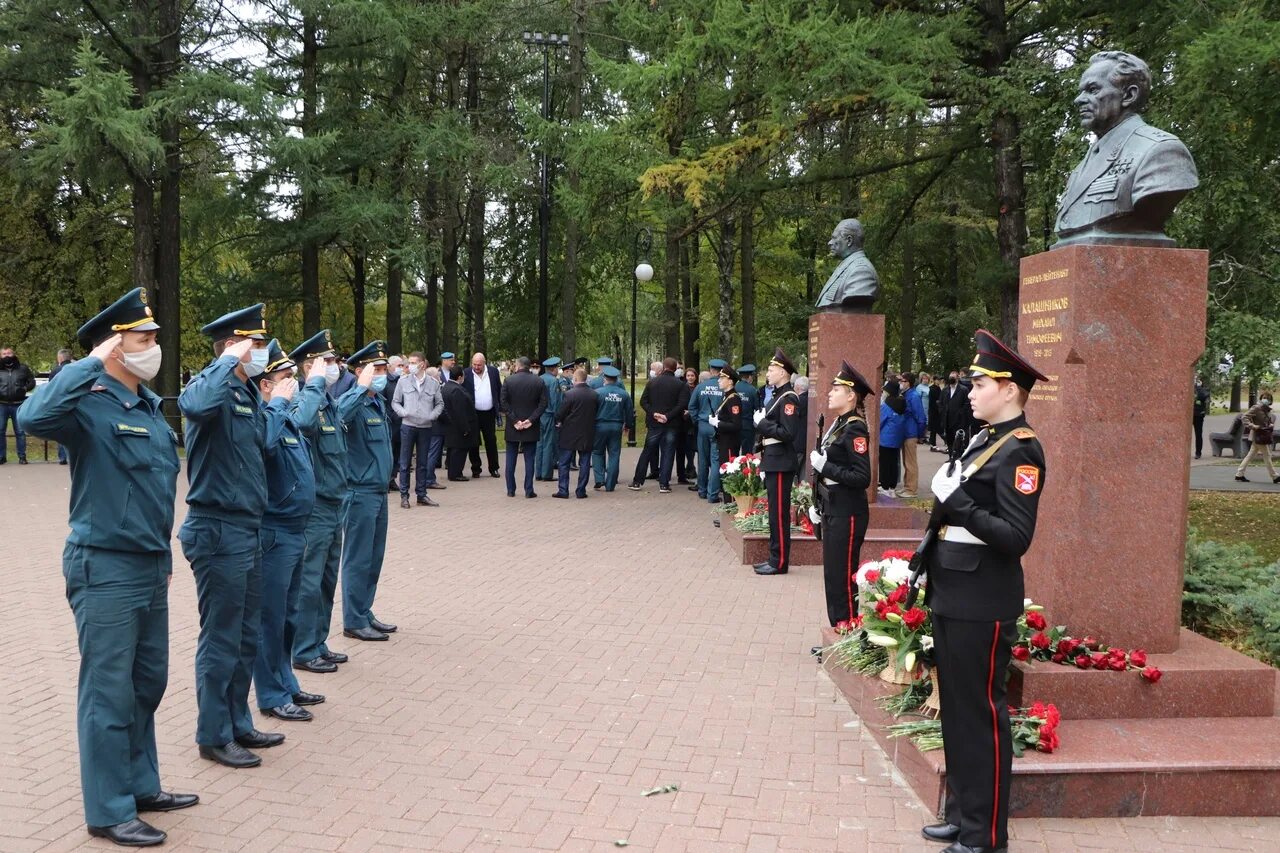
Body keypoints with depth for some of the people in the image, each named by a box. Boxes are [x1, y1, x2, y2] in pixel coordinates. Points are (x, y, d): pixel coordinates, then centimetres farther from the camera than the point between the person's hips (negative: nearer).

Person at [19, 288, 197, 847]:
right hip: (105, 570, -8)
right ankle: (109, 812, 13)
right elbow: (34, 418, -36)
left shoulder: (151, 408, 12)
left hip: (150, 568, 8)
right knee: (110, 692, 1)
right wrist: (90, 364, -28)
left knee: (148, 682, 17)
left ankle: (141, 785, 33)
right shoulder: (89, 404, -13)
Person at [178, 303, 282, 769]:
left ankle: (238, 723, 30)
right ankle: (213, 736, 15)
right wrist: (230, 361, -29)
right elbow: (195, 404, -41)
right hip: (219, 530, -9)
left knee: (247, 635, 17)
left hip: (248, 527, 9)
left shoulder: (246, 391, 12)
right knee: (221, 640, 2)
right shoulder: (212, 385, -14)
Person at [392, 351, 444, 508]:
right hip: (407, 426, -1)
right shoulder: (403, 381, 1)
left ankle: (422, 495, 17)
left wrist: (432, 415, -6)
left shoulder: (433, 383, 3)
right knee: (404, 463, 2)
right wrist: (404, 413, -11)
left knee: (423, 463, 9)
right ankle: (404, 496, 9)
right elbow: (395, 402, 6)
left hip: (426, 427, 1)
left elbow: (440, 403, 11)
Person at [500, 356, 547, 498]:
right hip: (531, 428, 0)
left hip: (512, 427, 0)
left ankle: (511, 490, 12)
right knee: (529, 458, 4)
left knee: (511, 458, 10)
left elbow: (504, 403, -8)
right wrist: (531, 420, -8)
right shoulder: (539, 382, -2)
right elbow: (543, 404, -6)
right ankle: (529, 490, 2)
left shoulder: (508, 380, -5)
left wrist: (515, 420, -8)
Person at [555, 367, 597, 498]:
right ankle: (581, 490, 10)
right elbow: (596, 413, 6)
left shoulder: (570, 394, -15)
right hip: (587, 434, 3)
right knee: (584, 464, 10)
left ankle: (563, 490, 6)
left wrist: (558, 422, 11)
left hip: (570, 434, -3)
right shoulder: (594, 394, -2)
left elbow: (560, 414, -9)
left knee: (564, 463, 7)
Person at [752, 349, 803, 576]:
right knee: (775, 512, 13)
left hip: (780, 465, -10)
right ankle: (775, 558, 21)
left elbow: (788, 433, -22)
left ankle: (780, 563, 2)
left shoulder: (788, 399, -15)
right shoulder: (777, 396, 15)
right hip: (772, 462, 10)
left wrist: (762, 424, -15)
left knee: (779, 514, -4)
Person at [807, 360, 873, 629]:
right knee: (831, 575, 15)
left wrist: (824, 466, -21)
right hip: (832, 509, 10)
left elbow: (862, 478, -22)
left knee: (842, 577, -3)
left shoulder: (855, 429, -16)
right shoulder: (838, 424, 12)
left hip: (847, 514, -10)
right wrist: (817, 505, 18)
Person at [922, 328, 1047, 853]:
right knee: (956, 711, 17)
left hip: (983, 607, -9)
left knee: (982, 715, 1)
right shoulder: (984, 440, 13)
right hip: (955, 599, 9)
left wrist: (957, 503, -25)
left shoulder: (1020, 450, -15)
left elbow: (1016, 537, -21)